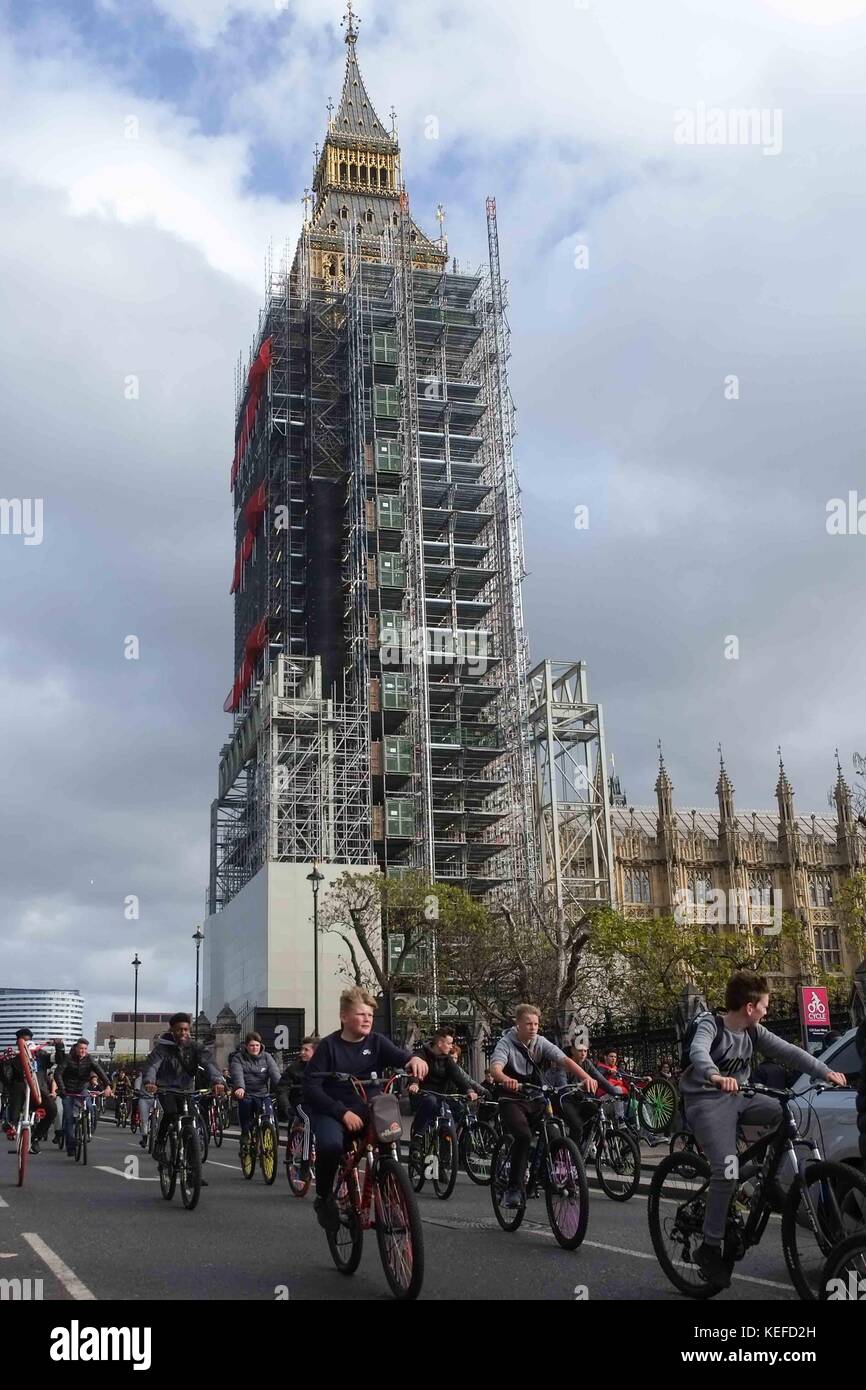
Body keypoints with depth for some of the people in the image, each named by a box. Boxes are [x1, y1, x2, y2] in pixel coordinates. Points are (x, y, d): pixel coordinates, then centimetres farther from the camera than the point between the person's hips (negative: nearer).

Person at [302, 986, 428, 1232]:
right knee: (330, 1144, -34)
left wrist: (414, 1058, -40)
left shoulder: (376, 1042, 3)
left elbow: (399, 1055, -15)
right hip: (330, 1110, -3)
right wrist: (343, 1112, -19)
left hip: (365, 1110, 3)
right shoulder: (329, 1045, -5)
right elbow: (311, 1087, -10)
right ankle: (323, 1197, -5)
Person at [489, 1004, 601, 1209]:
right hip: (512, 1101, -5)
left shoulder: (541, 1043, -1)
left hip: (536, 1101, 5)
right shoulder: (506, 1044, -12)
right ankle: (513, 1189, -21)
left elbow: (565, 1060, -16)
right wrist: (506, 1080, -55)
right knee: (524, 1136, -29)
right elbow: (495, 1068, -31)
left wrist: (586, 1077, -35)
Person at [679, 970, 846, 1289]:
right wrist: (716, 1077, -57)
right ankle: (710, 1249, -12)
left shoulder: (753, 1032, 5)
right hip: (707, 1101, -7)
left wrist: (825, 1072, -13)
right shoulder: (710, 1025, -16)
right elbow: (698, 1052, -36)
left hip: (739, 1098, 7)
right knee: (727, 1170, -22)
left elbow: (787, 1051, -1)